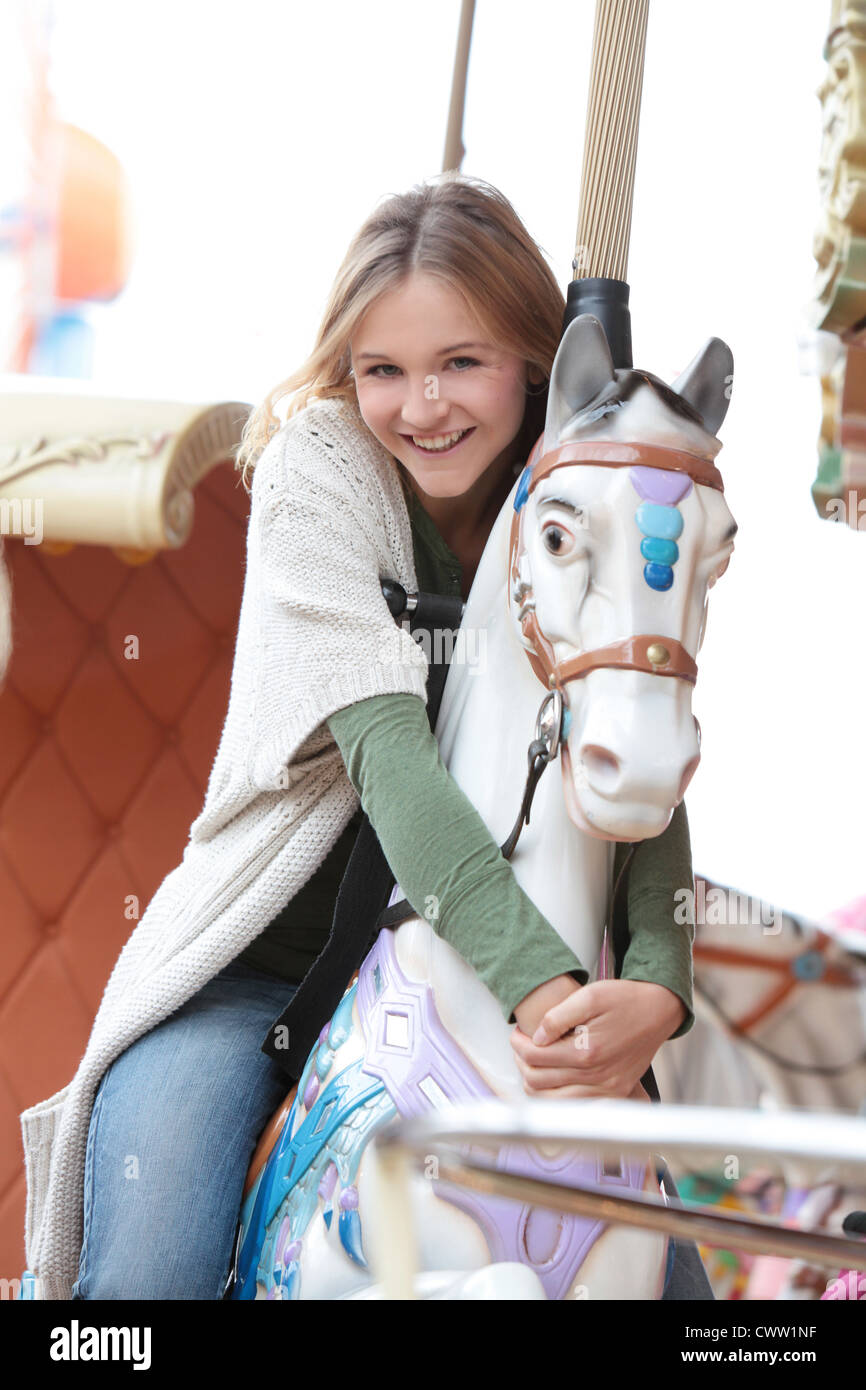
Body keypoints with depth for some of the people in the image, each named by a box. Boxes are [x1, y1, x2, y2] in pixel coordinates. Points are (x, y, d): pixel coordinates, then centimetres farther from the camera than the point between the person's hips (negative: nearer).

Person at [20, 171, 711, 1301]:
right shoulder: (320, 465, -12)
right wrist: (537, 978, -37)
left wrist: (658, 988, -30)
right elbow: (382, 740, -25)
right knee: (147, 1273, -22)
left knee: (665, 1268, -1)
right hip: (261, 957, -3)